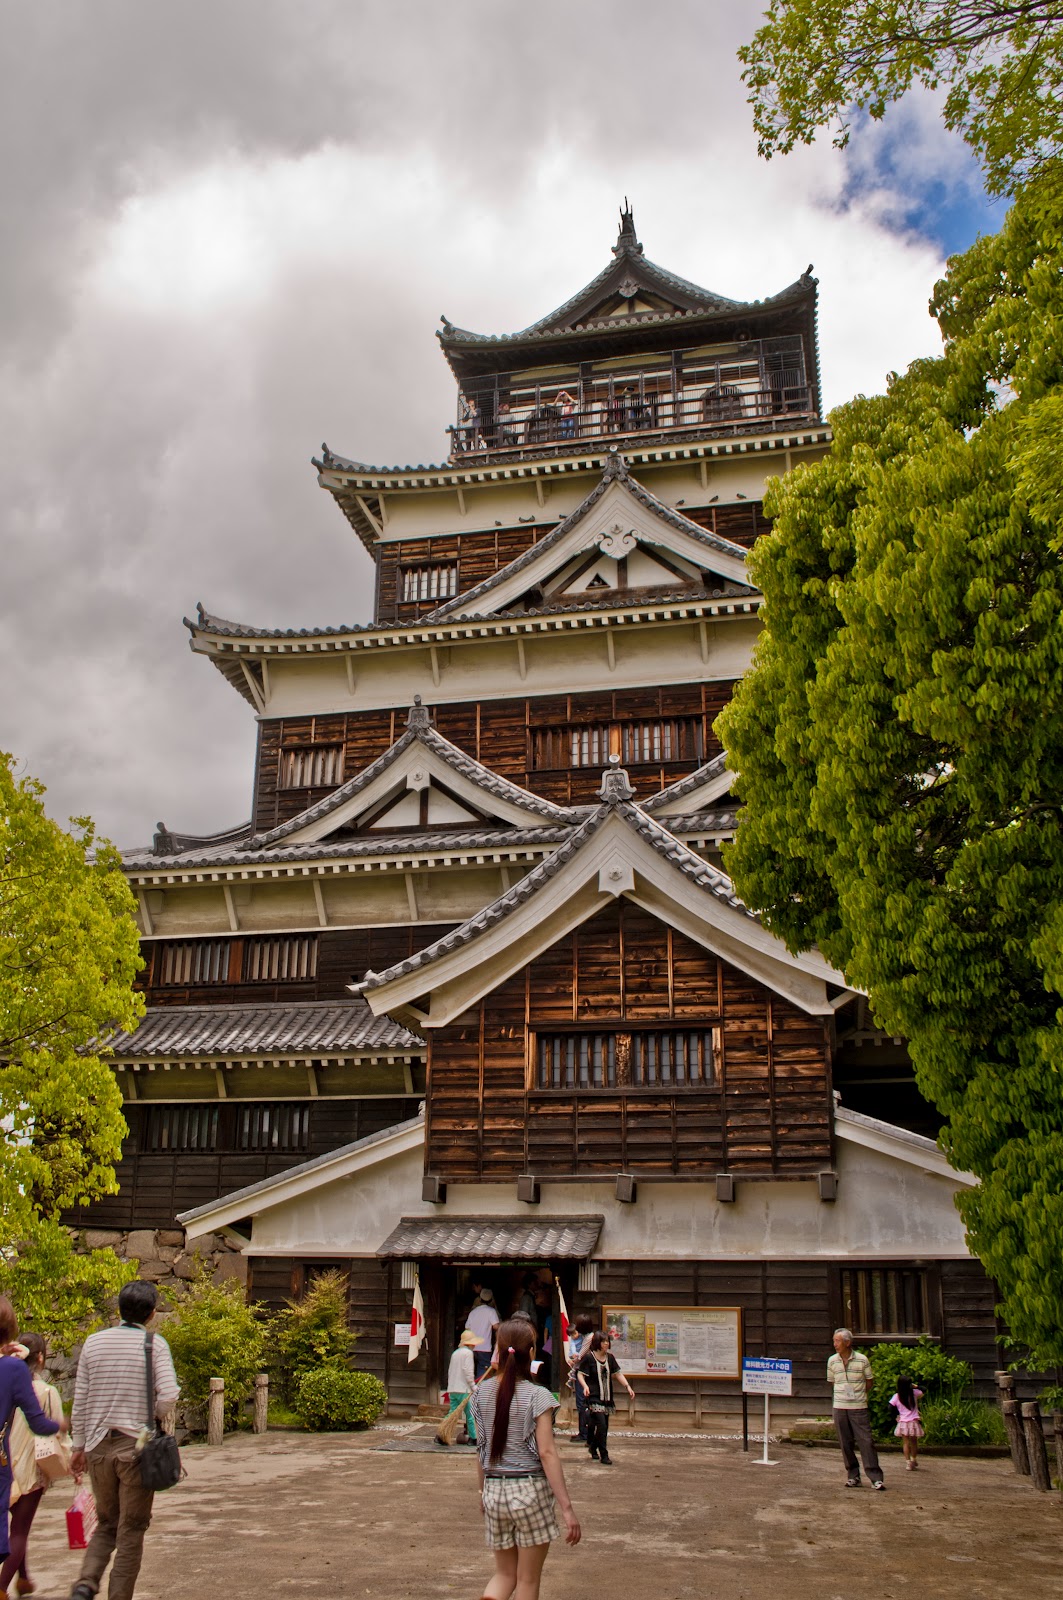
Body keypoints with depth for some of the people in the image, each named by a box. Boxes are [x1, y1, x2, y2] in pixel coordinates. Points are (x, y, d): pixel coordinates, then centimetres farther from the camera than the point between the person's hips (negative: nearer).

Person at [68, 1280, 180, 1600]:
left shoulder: (94, 1342, 3)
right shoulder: (154, 1344, -7)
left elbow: (80, 1402, 5)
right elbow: (168, 1396, -15)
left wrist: (79, 1445, 14)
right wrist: (153, 1417, 5)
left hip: (98, 1445, 4)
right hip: (137, 1445, -3)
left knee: (107, 1524, 19)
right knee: (131, 1530, 9)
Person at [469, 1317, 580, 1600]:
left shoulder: (482, 1392, 0)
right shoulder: (537, 1396, -13)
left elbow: (483, 1448, 7)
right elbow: (547, 1453, -15)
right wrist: (566, 1508, -13)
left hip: (494, 1490, 4)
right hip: (531, 1491, -4)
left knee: (505, 1574, 17)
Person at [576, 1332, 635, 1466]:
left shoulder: (610, 1357, 7)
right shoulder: (588, 1357, -9)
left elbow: (618, 1373, 11)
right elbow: (580, 1374, -7)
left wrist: (628, 1386, 0)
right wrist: (585, 1386, -25)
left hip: (607, 1397, 6)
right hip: (594, 1396, -6)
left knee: (604, 1426, 10)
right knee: (601, 1424, -15)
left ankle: (593, 1447, 32)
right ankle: (604, 1455, -6)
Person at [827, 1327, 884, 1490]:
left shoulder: (862, 1360, -5)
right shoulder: (832, 1361, 4)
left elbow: (869, 1380, 6)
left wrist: (857, 1393, 1)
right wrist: (844, 1392, 6)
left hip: (859, 1406, -3)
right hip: (839, 1407, 3)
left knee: (866, 1441, -7)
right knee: (846, 1443, 5)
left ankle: (876, 1478, -3)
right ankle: (853, 1476, 15)